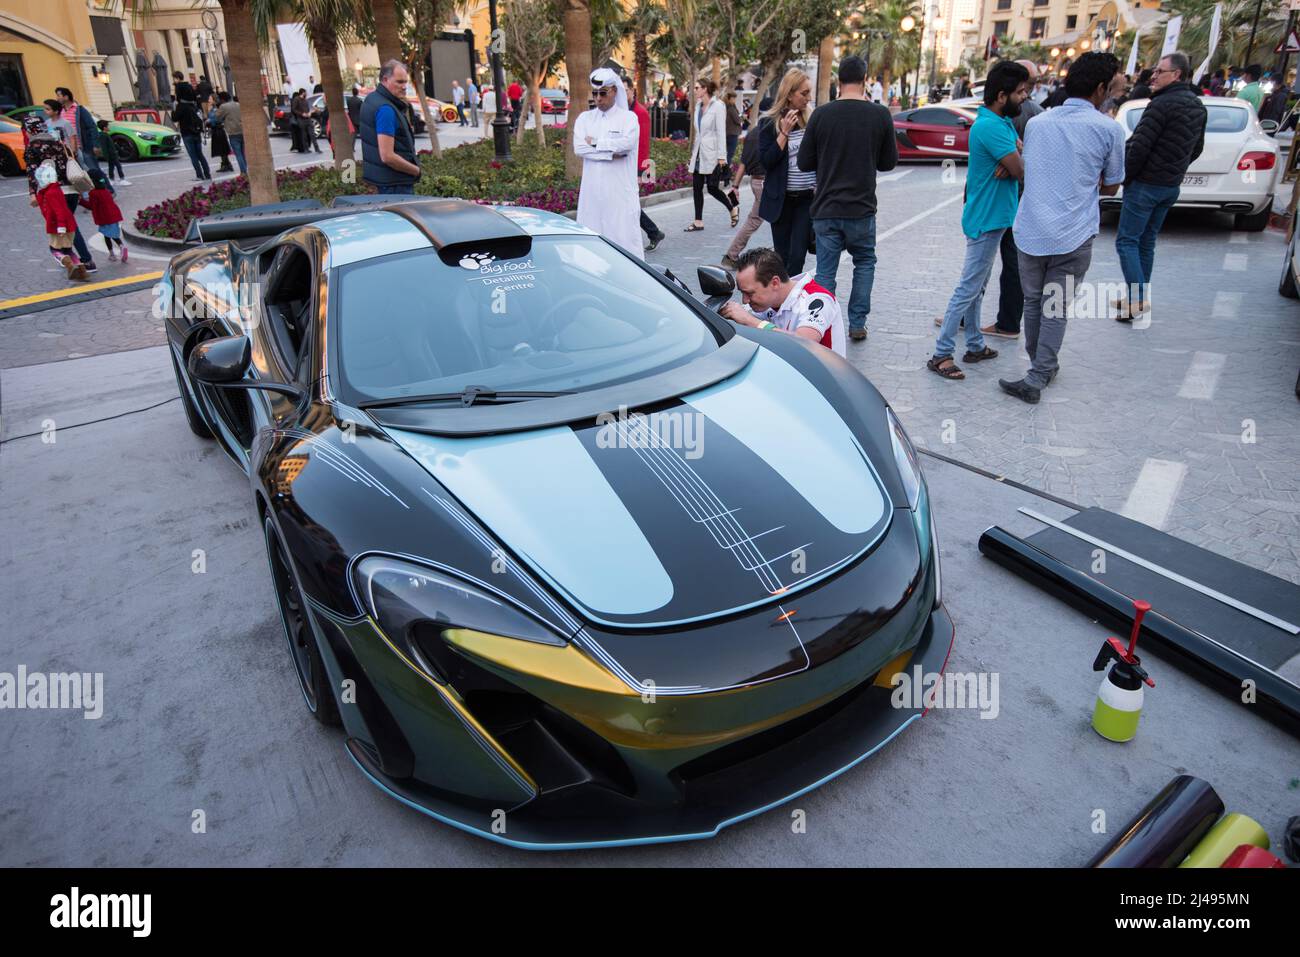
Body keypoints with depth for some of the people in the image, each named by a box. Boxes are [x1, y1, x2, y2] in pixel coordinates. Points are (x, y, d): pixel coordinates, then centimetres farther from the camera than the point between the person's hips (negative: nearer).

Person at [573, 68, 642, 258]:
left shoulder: (628, 117, 4)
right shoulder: (584, 118, 13)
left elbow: (628, 142, -16)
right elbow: (579, 147, -3)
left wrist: (595, 143, -6)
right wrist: (611, 152, -11)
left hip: (621, 190, -3)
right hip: (593, 189, 3)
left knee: (625, 234, -5)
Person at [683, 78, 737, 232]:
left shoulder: (718, 106, -9)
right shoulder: (698, 106, 10)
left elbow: (721, 132, -13)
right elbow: (698, 131, 15)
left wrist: (721, 156, -17)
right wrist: (693, 151, 14)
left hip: (712, 154, -7)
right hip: (699, 153, 7)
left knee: (712, 188, -4)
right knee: (697, 187, 4)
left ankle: (733, 209, 20)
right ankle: (698, 222, 9)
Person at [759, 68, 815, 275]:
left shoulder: (811, 120, 6)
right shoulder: (769, 125, -3)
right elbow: (766, 161, -11)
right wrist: (784, 133, -16)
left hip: (807, 198, 2)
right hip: (782, 199, -1)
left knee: (797, 255, -6)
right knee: (782, 255, 7)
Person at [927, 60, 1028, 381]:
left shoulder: (1003, 121, 11)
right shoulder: (990, 126, -20)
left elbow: (1019, 162, 7)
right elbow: (1022, 170, -21)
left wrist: (1012, 160, -14)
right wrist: (1019, 154, 0)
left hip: (990, 216, 10)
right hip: (987, 219, -10)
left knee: (976, 286, 15)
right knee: (969, 288, -8)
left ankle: (975, 345, 26)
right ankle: (941, 354, -5)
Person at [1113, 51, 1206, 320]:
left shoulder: (1162, 104, -17)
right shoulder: (1197, 105, 13)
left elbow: (1139, 147, -20)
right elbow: (1197, 147, 20)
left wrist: (1124, 177, -9)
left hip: (1146, 184, -9)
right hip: (1171, 186, 9)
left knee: (1127, 240, -5)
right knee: (1146, 241, 16)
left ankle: (1137, 298, -11)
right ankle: (1139, 296, 22)